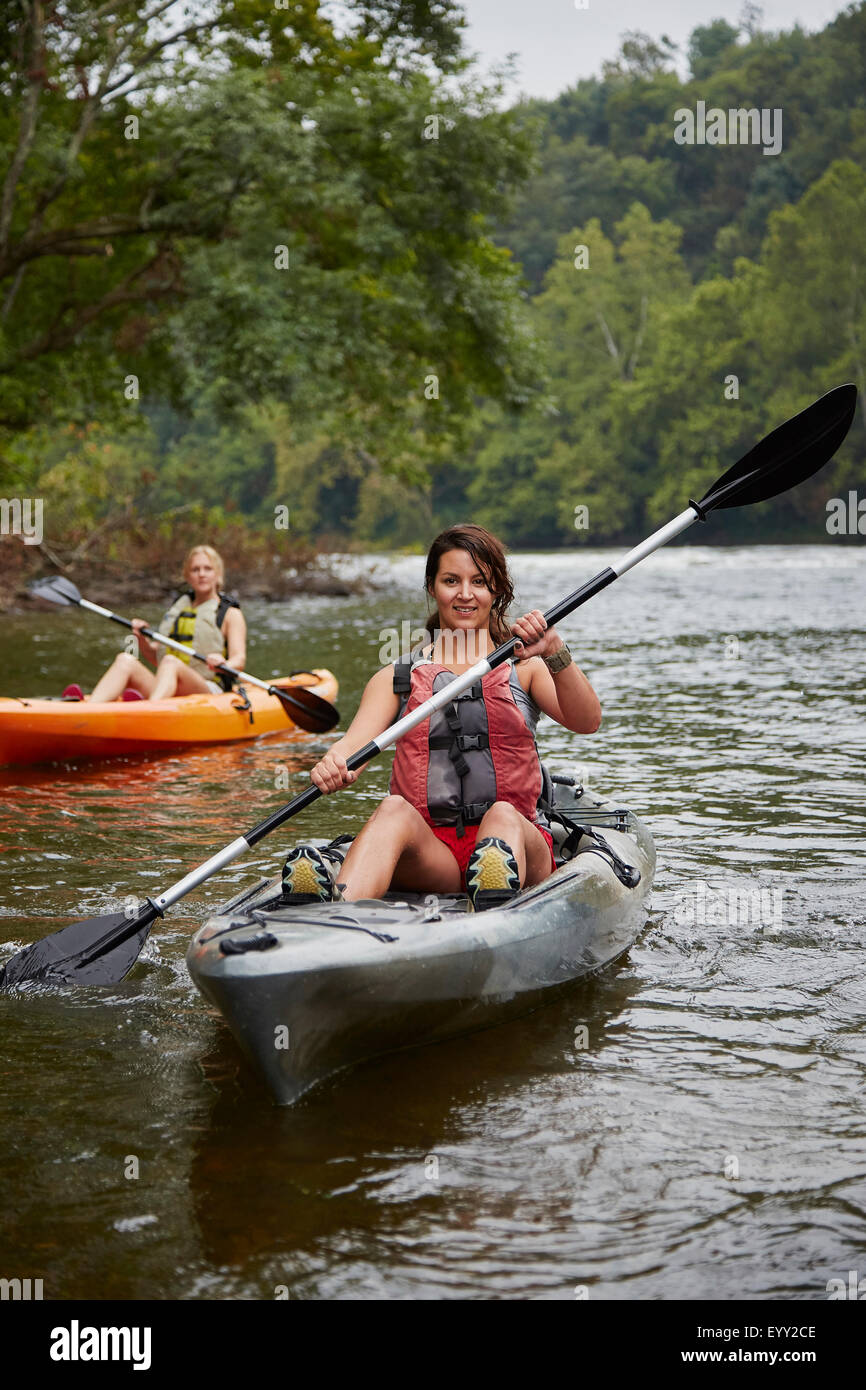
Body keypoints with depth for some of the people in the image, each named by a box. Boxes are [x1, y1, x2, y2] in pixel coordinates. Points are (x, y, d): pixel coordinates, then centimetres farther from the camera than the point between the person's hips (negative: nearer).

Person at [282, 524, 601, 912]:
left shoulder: (524, 667, 14)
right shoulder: (397, 677, 17)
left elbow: (587, 721, -5)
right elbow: (356, 741, -2)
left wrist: (555, 655, -24)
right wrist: (333, 764, -27)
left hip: (519, 839, 0)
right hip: (428, 849, 1)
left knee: (502, 815, -33)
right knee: (393, 809, -31)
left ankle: (496, 909, -68)